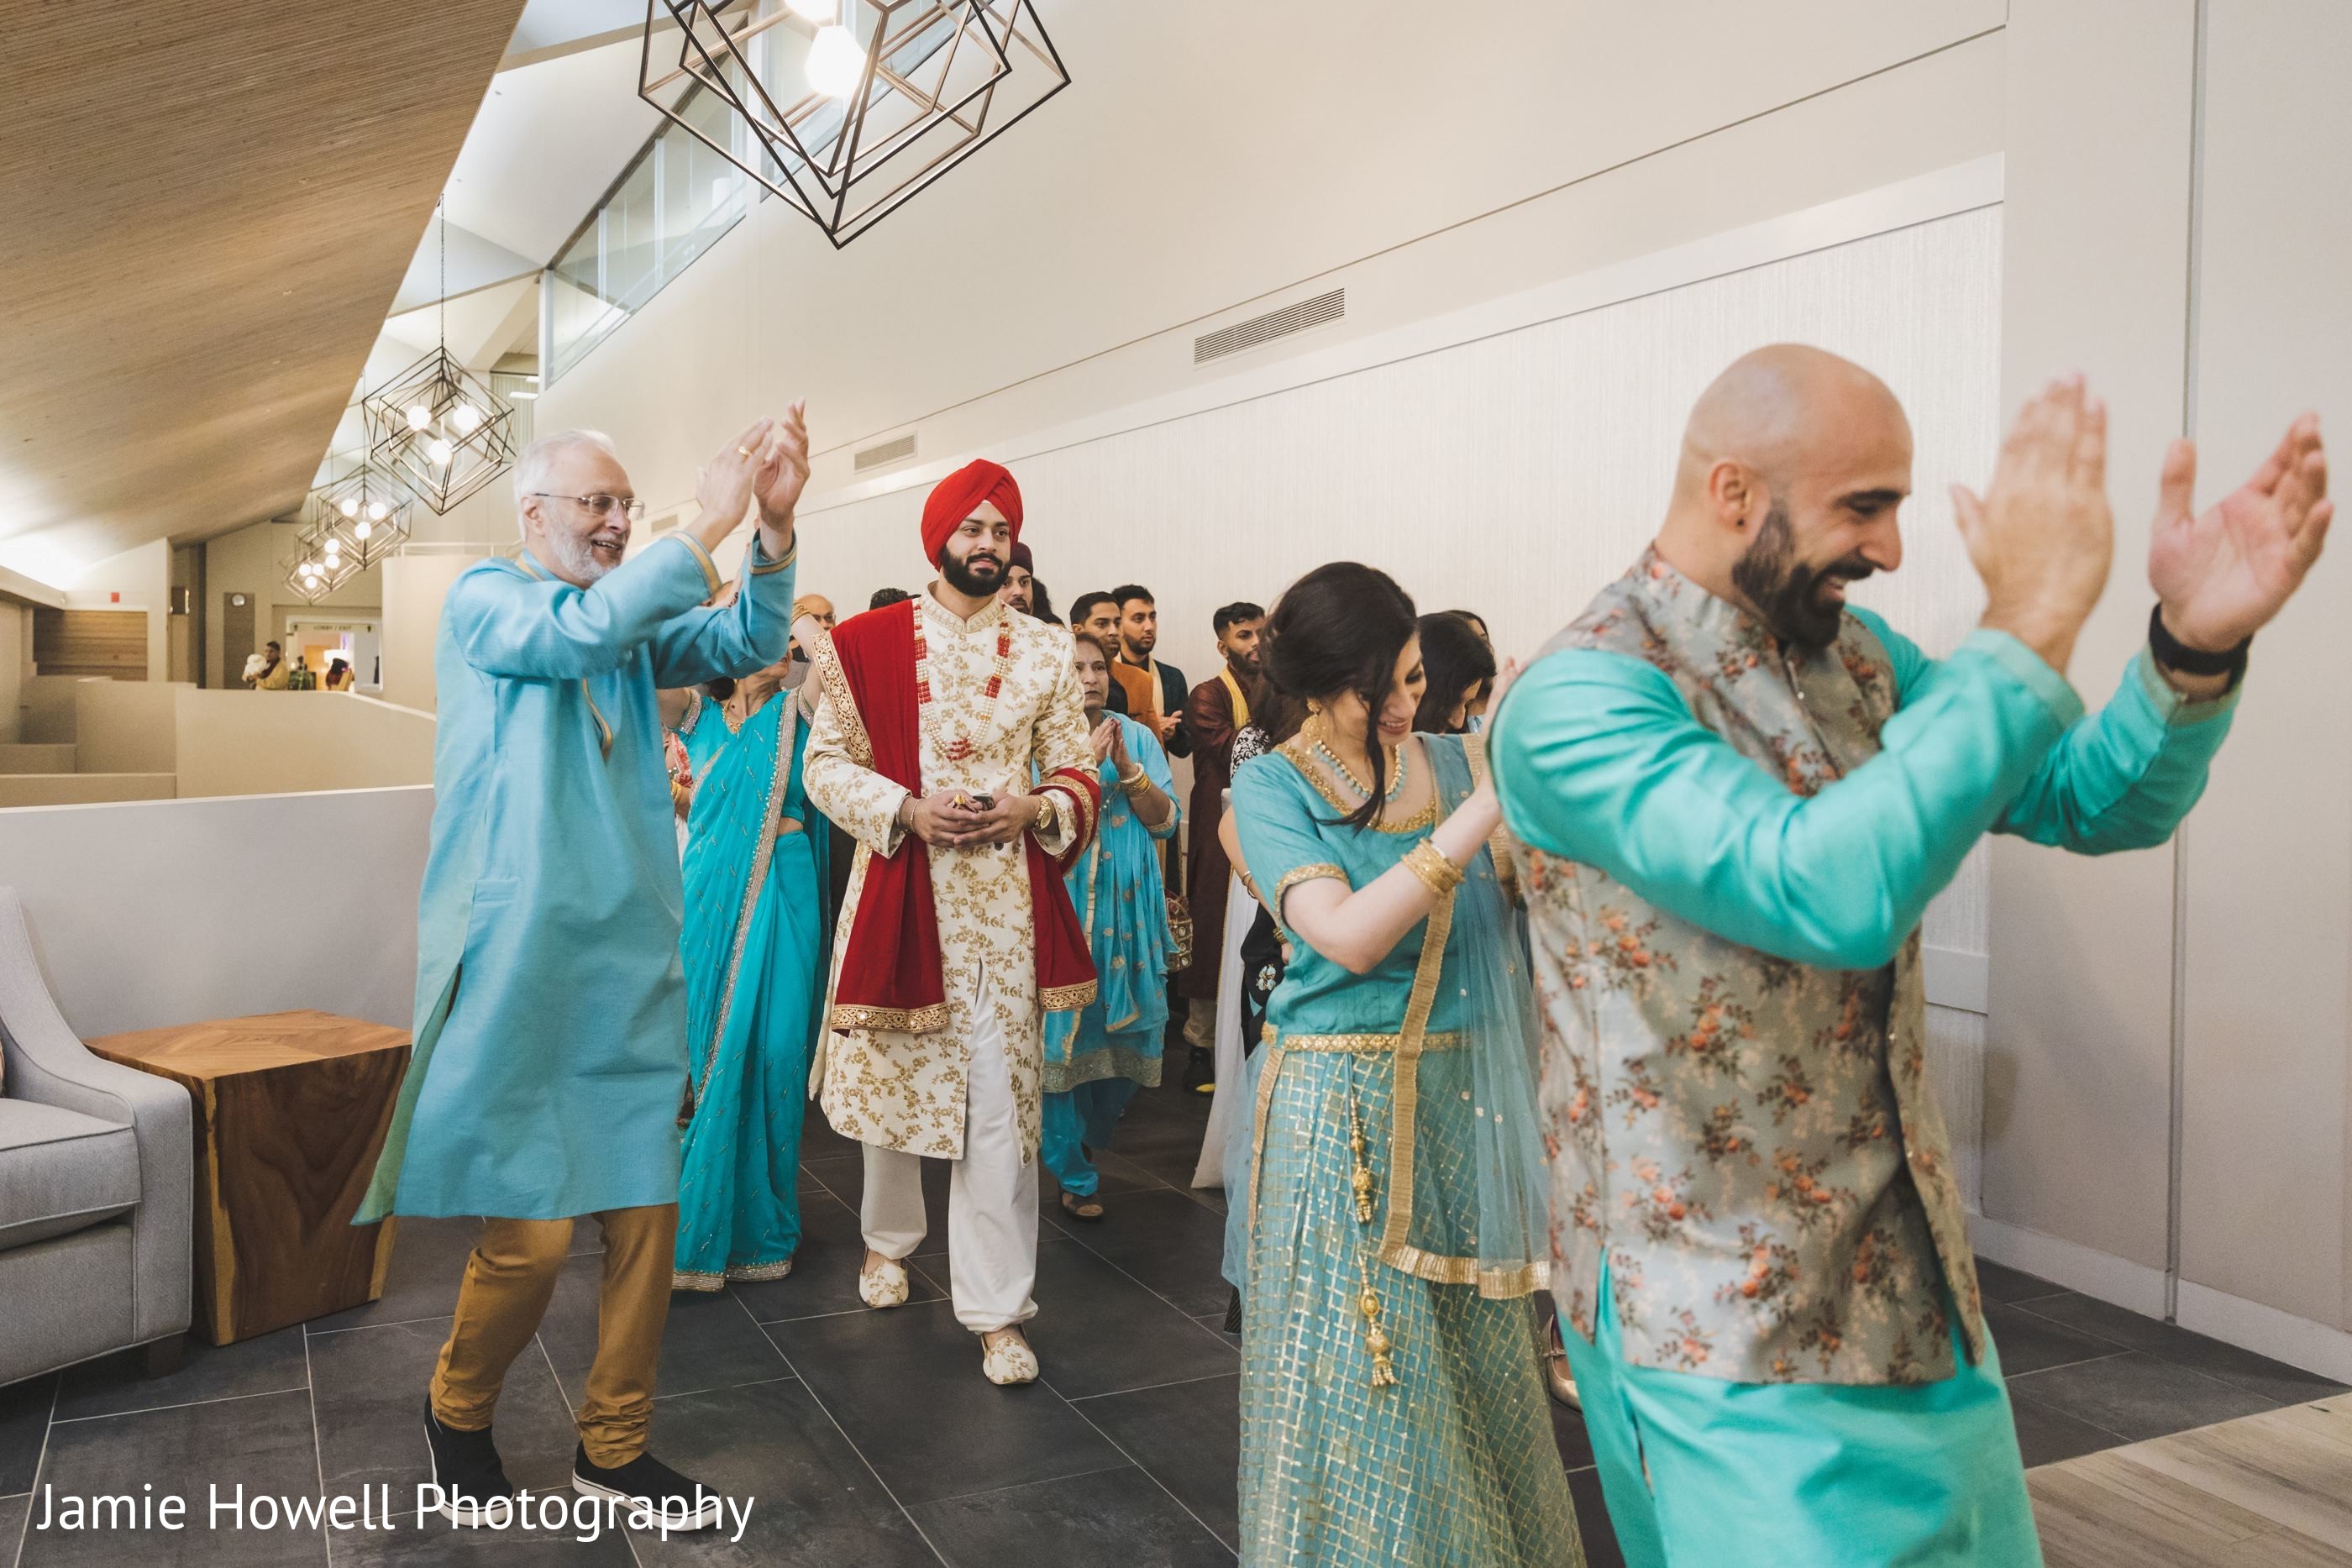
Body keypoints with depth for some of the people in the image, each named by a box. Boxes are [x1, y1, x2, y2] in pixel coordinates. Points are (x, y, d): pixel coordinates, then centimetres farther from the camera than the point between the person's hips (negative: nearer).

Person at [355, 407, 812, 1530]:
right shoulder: (483, 599, -2)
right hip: (519, 961, -6)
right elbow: (579, 633, -22)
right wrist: (709, 526, -22)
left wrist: (774, 527, -12)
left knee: (646, 1209, 7)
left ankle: (614, 1447, 23)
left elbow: (746, 646, 3)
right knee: (531, 1233, -4)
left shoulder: (635, 619, 16)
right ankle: (457, 1412, 26)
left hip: (631, 961, 6)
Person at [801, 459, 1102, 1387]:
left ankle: (997, 1310, 7)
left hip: (1007, 900, 0)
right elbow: (826, 764, 1)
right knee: (890, 1073, 14)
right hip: (897, 890, 0)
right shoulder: (869, 642, 2)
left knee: (1003, 1102, -2)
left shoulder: (1044, 650, 7)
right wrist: (907, 809, -14)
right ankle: (888, 1238, 40)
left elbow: (1079, 773, 9)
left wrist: (1033, 807, -12)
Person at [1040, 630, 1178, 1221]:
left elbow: (1165, 820, 1)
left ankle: (1091, 1141, 34)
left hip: (1128, 911, 3)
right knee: (1067, 1035, -1)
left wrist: (1126, 768, -12)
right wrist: (1083, 762, -17)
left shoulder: (1137, 737, 7)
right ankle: (1075, 1176, 13)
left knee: (1126, 1033, 8)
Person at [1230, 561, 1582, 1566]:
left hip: (1461, 1093, 4)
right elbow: (1349, 937, -23)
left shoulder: (1455, 760, 2)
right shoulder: (1275, 787, -8)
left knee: (1473, 1347, 14)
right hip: (1341, 1102, -3)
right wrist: (1486, 805, -26)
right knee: (1359, 1371, 6)